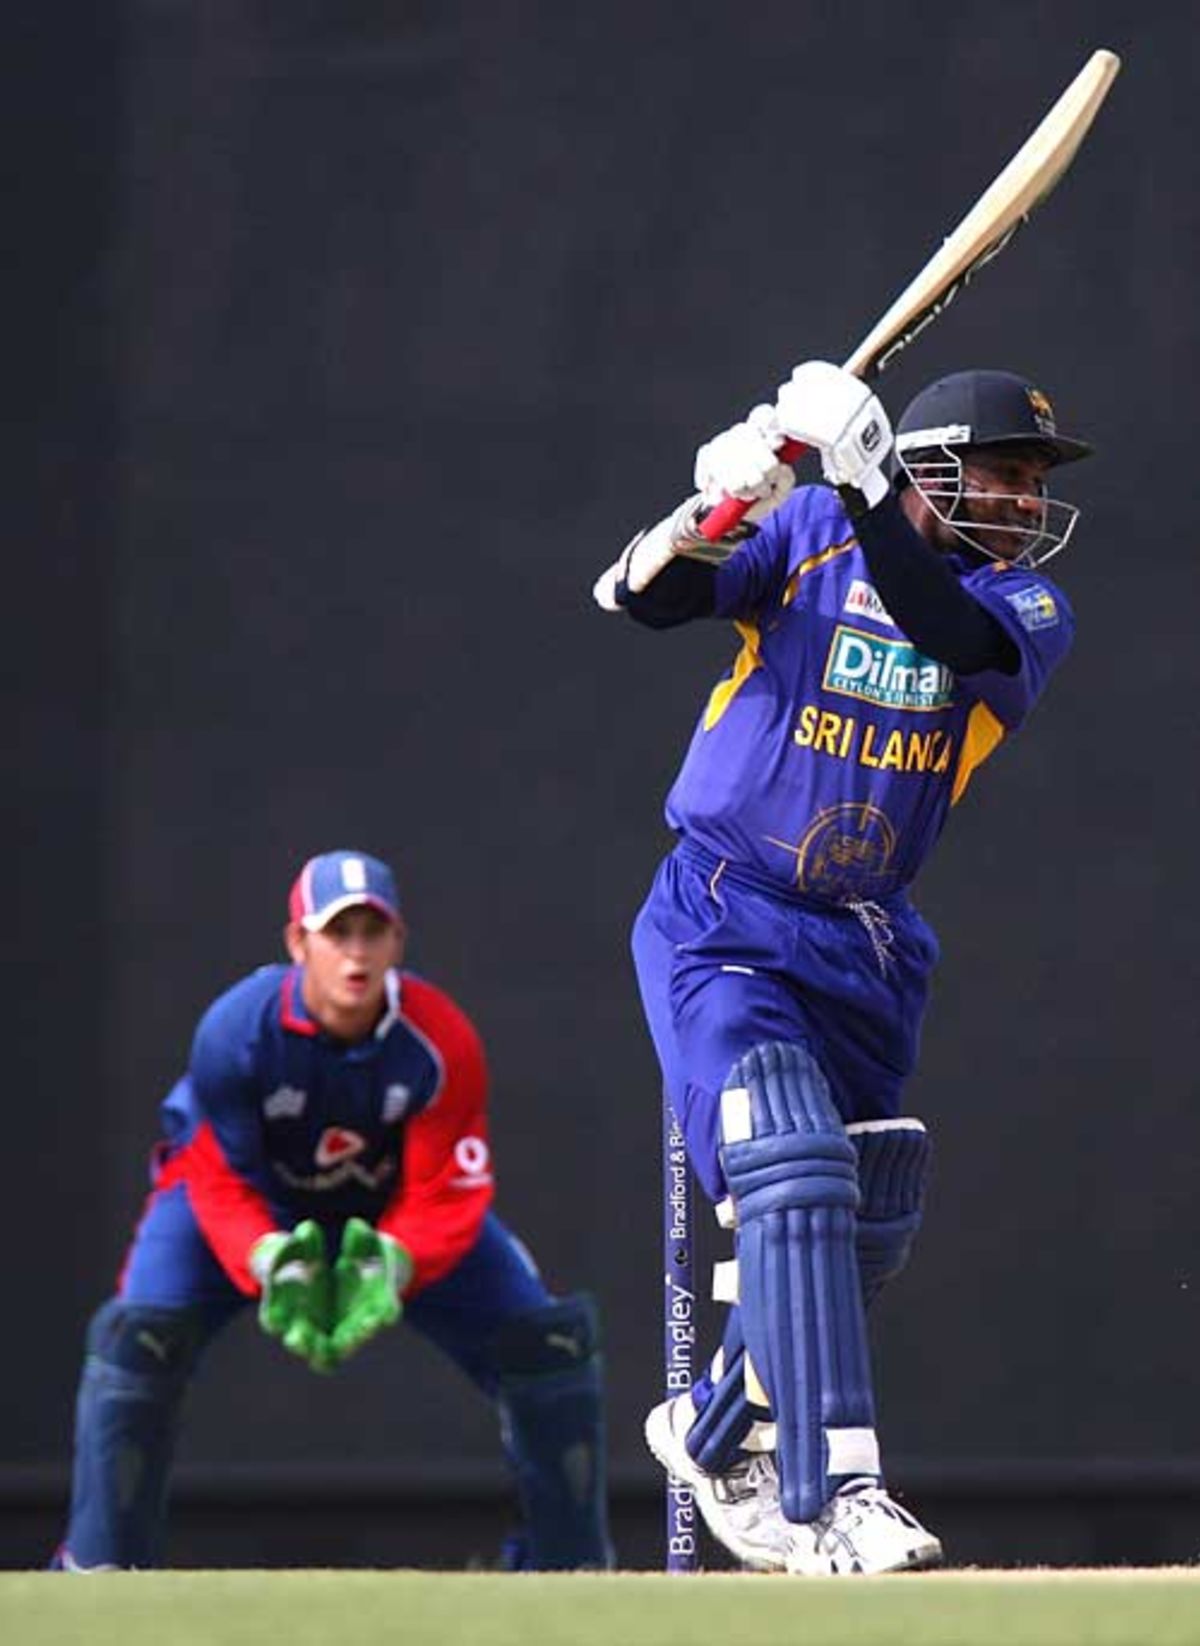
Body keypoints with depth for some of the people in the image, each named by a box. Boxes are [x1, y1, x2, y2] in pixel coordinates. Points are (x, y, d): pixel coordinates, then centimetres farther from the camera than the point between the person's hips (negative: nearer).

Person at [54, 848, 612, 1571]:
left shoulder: (440, 1042, -28)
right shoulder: (236, 1030, -31)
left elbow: (446, 1196, -24)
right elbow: (220, 1183, -23)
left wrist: (391, 1264, -44)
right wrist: (270, 1263, -42)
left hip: (394, 1209, 2)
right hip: (255, 1203, -2)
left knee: (549, 1336, -10)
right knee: (140, 1334, -26)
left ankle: (569, 1564, 7)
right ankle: (101, 1565, -15)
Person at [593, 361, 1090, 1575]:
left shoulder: (1029, 610, -1)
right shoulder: (810, 532, -3)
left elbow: (946, 629, -24)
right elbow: (645, 598, -13)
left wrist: (864, 479, -36)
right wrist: (708, 516, -34)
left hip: (869, 954, 5)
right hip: (721, 926, -5)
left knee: (864, 1234, 11)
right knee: (796, 1182, -21)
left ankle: (715, 1428, 37)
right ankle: (832, 1497, -26)